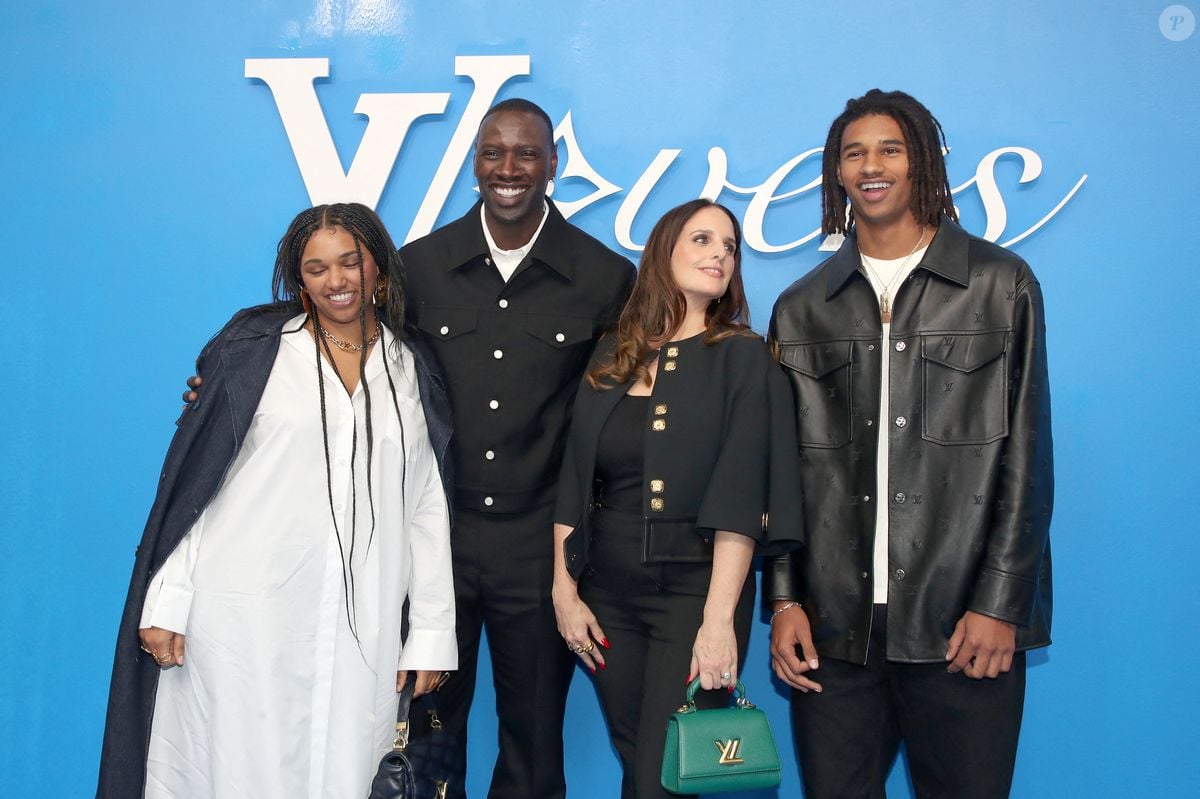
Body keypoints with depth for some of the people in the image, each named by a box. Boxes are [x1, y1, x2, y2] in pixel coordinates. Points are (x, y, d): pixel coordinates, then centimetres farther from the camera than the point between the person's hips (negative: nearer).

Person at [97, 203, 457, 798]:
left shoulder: (411, 371, 10)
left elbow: (427, 507, 9)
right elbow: (192, 480, 2)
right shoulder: (255, 348, 3)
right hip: (245, 615, -2)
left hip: (362, 628, 2)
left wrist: (430, 633, 6)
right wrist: (165, 603, -3)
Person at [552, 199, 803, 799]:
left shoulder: (743, 356, -3)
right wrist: (565, 592, 1)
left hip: (695, 589, -4)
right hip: (607, 593, 4)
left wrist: (719, 620, -20)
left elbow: (740, 496, -13)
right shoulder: (611, 358, 8)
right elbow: (573, 483, 8)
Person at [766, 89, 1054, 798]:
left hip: (963, 624, -2)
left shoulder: (1002, 284, 4)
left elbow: (1026, 454, 0)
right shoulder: (802, 308, 11)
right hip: (833, 626, 2)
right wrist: (785, 600, 2)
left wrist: (1000, 604, -6)